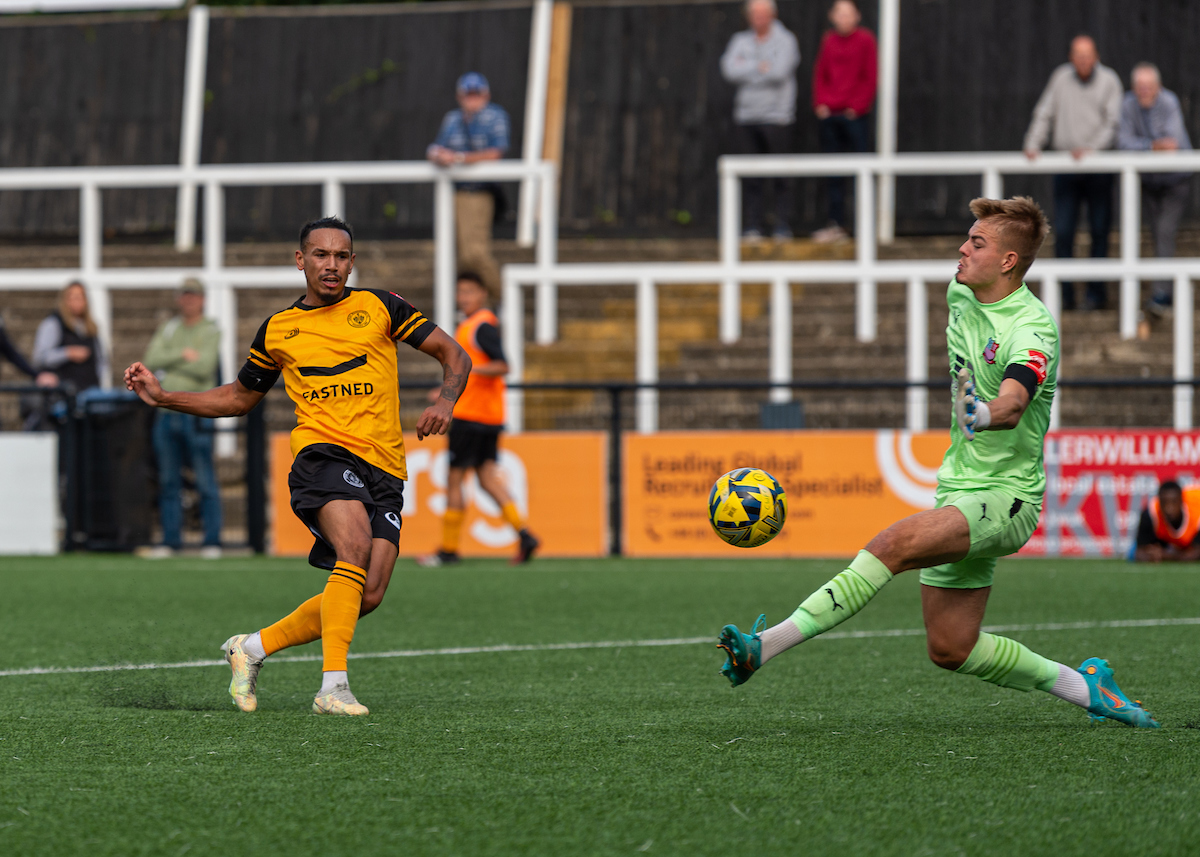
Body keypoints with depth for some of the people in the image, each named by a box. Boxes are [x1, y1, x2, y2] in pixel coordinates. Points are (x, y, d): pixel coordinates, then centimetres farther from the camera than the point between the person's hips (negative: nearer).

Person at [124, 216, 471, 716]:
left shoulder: (379, 307, 10)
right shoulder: (277, 331, 14)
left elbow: (453, 355, 11)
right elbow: (239, 397, 28)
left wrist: (445, 402, -9)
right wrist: (163, 398, 19)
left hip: (384, 468, 2)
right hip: (323, 451, -2)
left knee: (369, 595, -11)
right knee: (355, 547, -31)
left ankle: (254, 648, 9)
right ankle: (333, 685, -34)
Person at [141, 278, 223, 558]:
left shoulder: (211, 331, 2)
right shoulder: (168, 328, 15)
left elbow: (204, 367, -12)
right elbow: (151, 361, 1)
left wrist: (169, 361, -5)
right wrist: (182, 355, -9)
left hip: (197, 413, -5)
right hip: (166, 415, 5)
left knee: (206, 481, -6)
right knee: (168, 482, 7)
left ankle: (212, 541, -3)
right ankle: (171, 540, 13)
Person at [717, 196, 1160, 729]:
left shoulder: (1031, 331, -20)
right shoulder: (962, 295, 5)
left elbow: (1012, 403, -42)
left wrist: (983, 415, -61)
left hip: (1006, 498, -9)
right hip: (959, 490, 9)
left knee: (896, 544, -31)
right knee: (950, 650, 6)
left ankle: (765, 646, -36)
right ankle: (1082, 687, 22)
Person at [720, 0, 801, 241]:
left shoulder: (785, 40, 0)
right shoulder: (741, 41, 12)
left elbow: (779, 72, -14)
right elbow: (730, 70, -3)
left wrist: (746, 69, -4)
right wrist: (760, 67, -9)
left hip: (777, 118, -4)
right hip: (746, 117, 4)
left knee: (781, 176, -5)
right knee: (752, 176, 2)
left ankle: (783, 227, -1)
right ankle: (752, 226, 5)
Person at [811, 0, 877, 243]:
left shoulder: (865, 40, -1)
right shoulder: (829, 41, 11)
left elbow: (870, 77, -4)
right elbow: (820, 75, 14)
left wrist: (857, 106, -10)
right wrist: (820, 103, 1)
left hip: (854, 116, -4)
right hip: (829, 115, 4)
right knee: (833, 173, 6)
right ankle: (836, 225, 9)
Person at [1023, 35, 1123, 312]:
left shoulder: (1109, 81, -1)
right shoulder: (1061, 78, 7)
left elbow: (1113, 123, -8)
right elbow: (1045, 115, 8)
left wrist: (1090, 149, -21)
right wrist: (1033, 145, -7)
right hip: (1066, 166, 2)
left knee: (1099, 230, 2)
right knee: (1063, 230, -4)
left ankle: (1096, 293, 8)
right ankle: (1066, 294, 0)